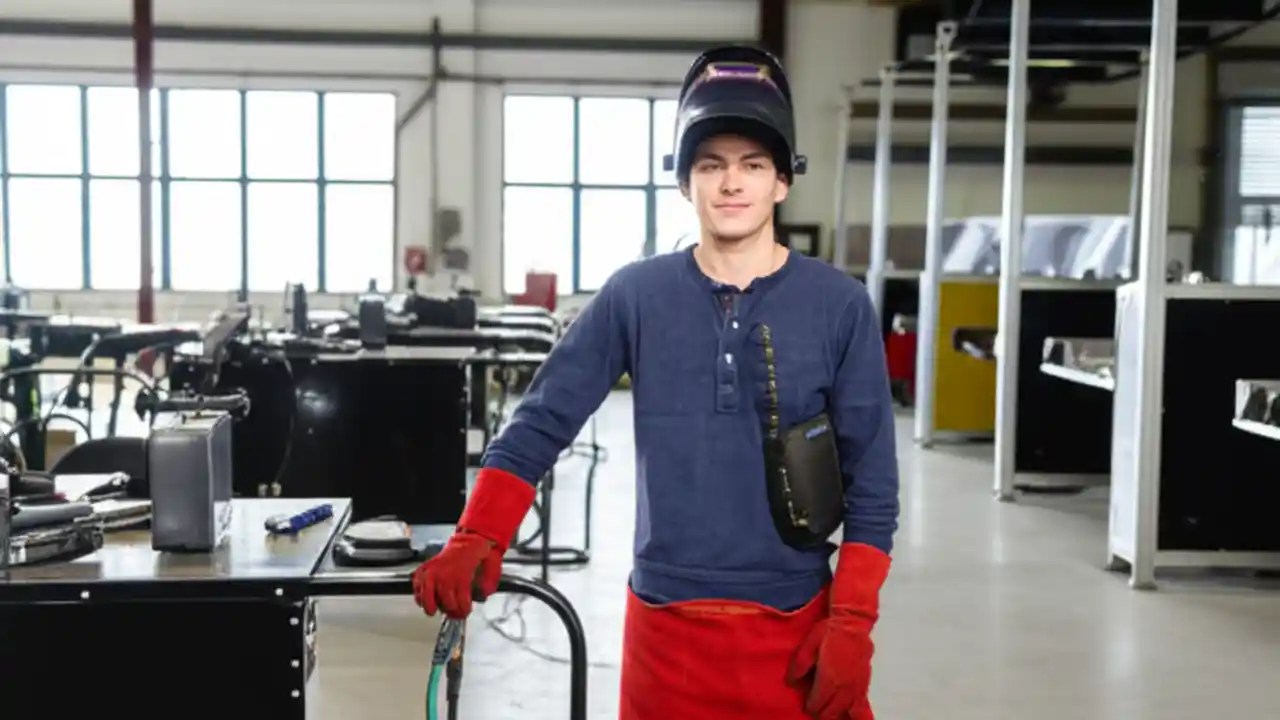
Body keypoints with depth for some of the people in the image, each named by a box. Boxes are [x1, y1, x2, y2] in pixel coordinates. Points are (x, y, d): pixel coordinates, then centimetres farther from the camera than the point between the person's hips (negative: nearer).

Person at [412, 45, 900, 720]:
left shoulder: (840, 305, -4)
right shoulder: (635, 295, -2)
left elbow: (872, 486, -2)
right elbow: (538, 427, -4)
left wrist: (852, 625, -8)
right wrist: (475, 542, -18)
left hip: (795, 628, 0)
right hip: (666, 626, 1)